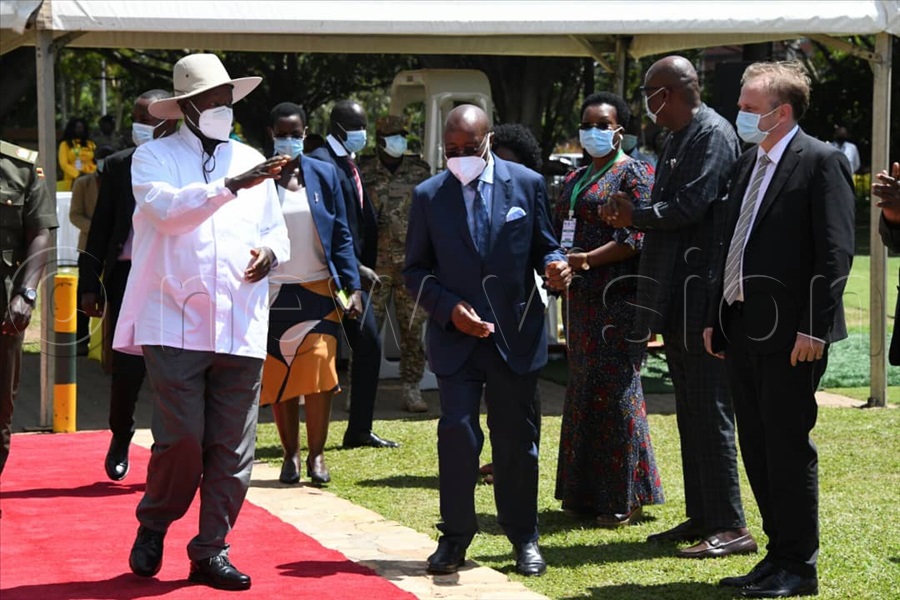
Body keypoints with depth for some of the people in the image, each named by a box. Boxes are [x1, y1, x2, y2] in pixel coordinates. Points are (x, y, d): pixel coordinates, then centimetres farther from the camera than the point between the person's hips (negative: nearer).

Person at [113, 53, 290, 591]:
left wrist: (270, 252, -2)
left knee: (233, 447, 3)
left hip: (241, 329, 4)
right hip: (176, 325, -4)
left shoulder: (252, 161, 17)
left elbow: (276, 230, 21)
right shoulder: (155, 157, 4)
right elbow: (167, 208, -15)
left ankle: (211, 551, 14)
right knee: (181, 440, -7)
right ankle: (153, 525, 19)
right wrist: (232, 186, -24)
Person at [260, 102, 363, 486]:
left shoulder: (324, 174, 6)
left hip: (318, 290, 1)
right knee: (278, 377, 3)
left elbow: (341, 235, 6)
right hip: (273, 293, -1)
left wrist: (354, 287, -1)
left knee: (319, 374, -9)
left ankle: (316, 455, 3)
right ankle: (290, 454, 16)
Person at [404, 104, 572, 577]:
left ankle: (524, 538, 20)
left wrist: (555, 266, -15)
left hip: (516, 336, 0)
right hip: (456, 336, 0)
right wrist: (450, 308, -11)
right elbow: (416, 271, 5)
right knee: (457, 435, -6)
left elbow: (543, 246, 8)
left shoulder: (527, 183, 1)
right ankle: (455, 537, 7)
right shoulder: (429, 196, 2)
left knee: (517, 440, 8)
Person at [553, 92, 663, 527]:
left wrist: (587, 259, -20)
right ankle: (587, 493, 17)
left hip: (616, 296, -8)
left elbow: (638, 237, -15)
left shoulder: (633, 173, -5)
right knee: (583, 389, 10)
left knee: (615, 390, -8)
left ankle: (626, 498, -1)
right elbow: (558, 232, 21)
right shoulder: (574, 179, 19)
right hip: (580, 297, 8)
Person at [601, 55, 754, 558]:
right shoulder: (681, 138, 19)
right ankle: (702, 518, 19)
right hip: (679, 297, 10)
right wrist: (632, 217, 4)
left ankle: (731, 526, -5)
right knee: (691, 411, 13)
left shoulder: (712, 133, -11)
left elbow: (690, 206, -20)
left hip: (701, 295, -10)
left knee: (709, 410, -9)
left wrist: (636, 215, -6)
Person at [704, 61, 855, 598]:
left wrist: (813, 328, -19)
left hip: (789, 334, -8)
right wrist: (717, 316, 15)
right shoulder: (748, 163, 16)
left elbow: (835, 252, -14)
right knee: (758, 448, 12)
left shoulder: (821, 162, -8)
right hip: (742, 328, 8)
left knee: (789, 448, -4)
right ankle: (779, 555, 21)